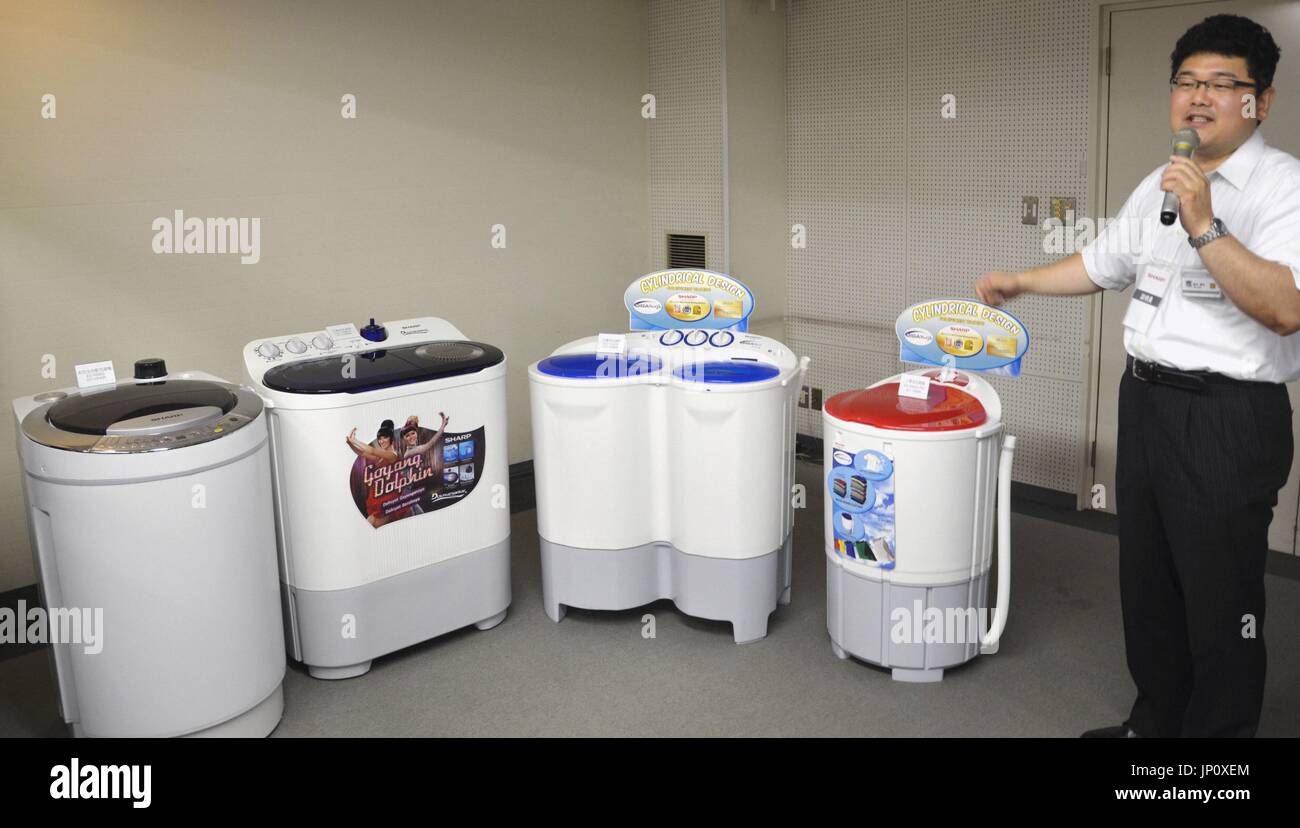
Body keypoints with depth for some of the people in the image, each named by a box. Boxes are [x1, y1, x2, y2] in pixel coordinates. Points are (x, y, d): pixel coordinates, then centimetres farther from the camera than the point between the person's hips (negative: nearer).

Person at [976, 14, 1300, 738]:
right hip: (1146, 402, 8)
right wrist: (1020, 282, 27)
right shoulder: (1161, 185, 12)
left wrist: (1205, 227, -30)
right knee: (1147, 583, 19)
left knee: (1219, 603, 3)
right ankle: (1155, 721, 37)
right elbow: (1101, 263, 26)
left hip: (1227, 419, -8)